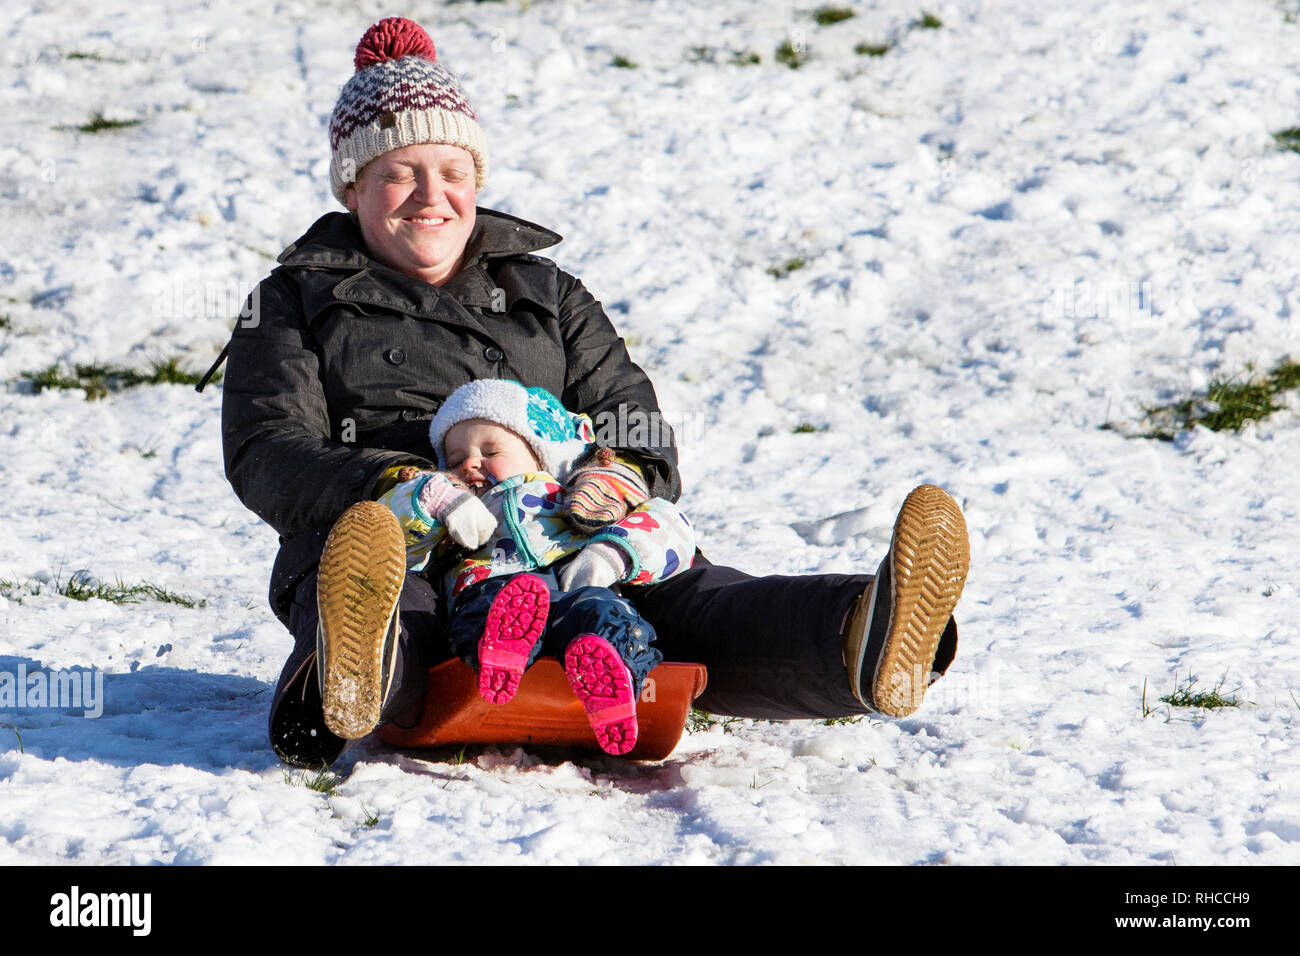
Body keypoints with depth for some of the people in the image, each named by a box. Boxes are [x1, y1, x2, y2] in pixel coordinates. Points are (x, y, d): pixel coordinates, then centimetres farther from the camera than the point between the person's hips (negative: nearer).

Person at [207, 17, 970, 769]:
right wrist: (386, 486, -18)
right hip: (389, 547, -2)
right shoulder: (296, 302, 21)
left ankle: (868, 646, -61)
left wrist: (622, 475, -10)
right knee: (370, 592, -42)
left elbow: (637, 422, 19)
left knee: (679, 600, -31)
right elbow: (266, 455, 5)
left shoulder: (550, 296, 30)